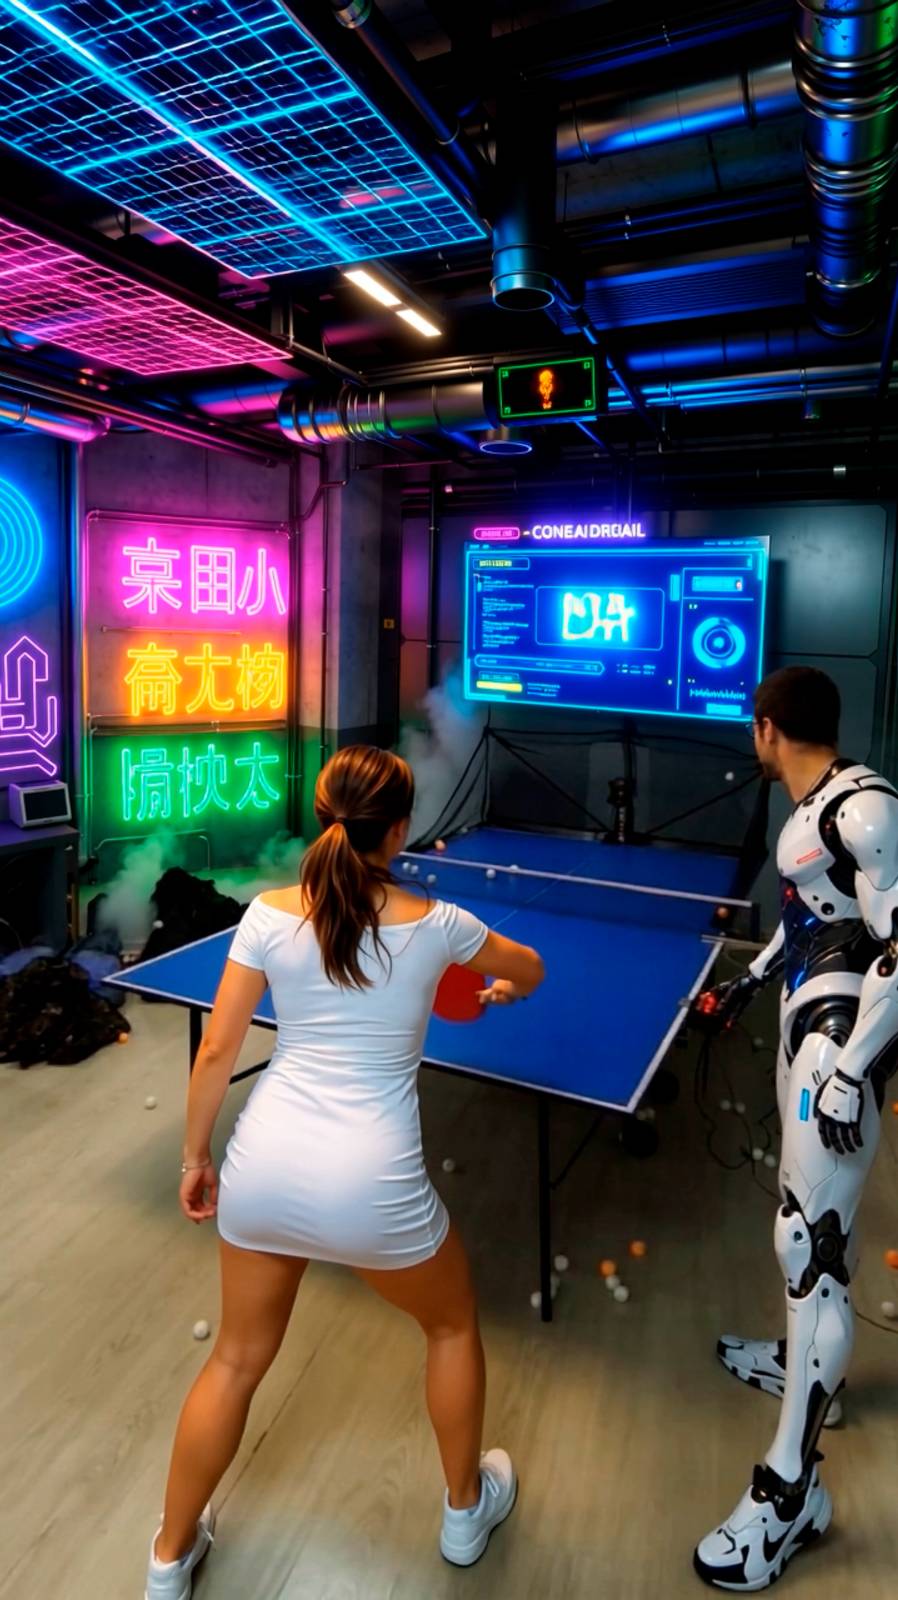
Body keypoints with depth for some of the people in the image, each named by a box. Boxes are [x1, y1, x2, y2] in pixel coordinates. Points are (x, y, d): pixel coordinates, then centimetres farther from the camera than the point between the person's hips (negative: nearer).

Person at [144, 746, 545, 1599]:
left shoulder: (269, 914, -5)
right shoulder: (432, 924, -7)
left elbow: (215, 1053, -1)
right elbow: (533, 970, 13)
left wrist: (195, 1158, 14)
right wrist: (500, 988, 36)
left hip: (263, 1168, 3)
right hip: (370, 1187, -2)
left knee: (238, 1357, 28)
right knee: (454, 1323, 29)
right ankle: (466, 1509, 50)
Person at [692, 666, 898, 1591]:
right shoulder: (811, 805, 10)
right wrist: (750, 980, 30)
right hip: (807, 1013, 10)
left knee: (810, 1241, -5)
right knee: (807, 1216, 23)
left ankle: (792, 1486, 8)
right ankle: (805, 1362, 44)